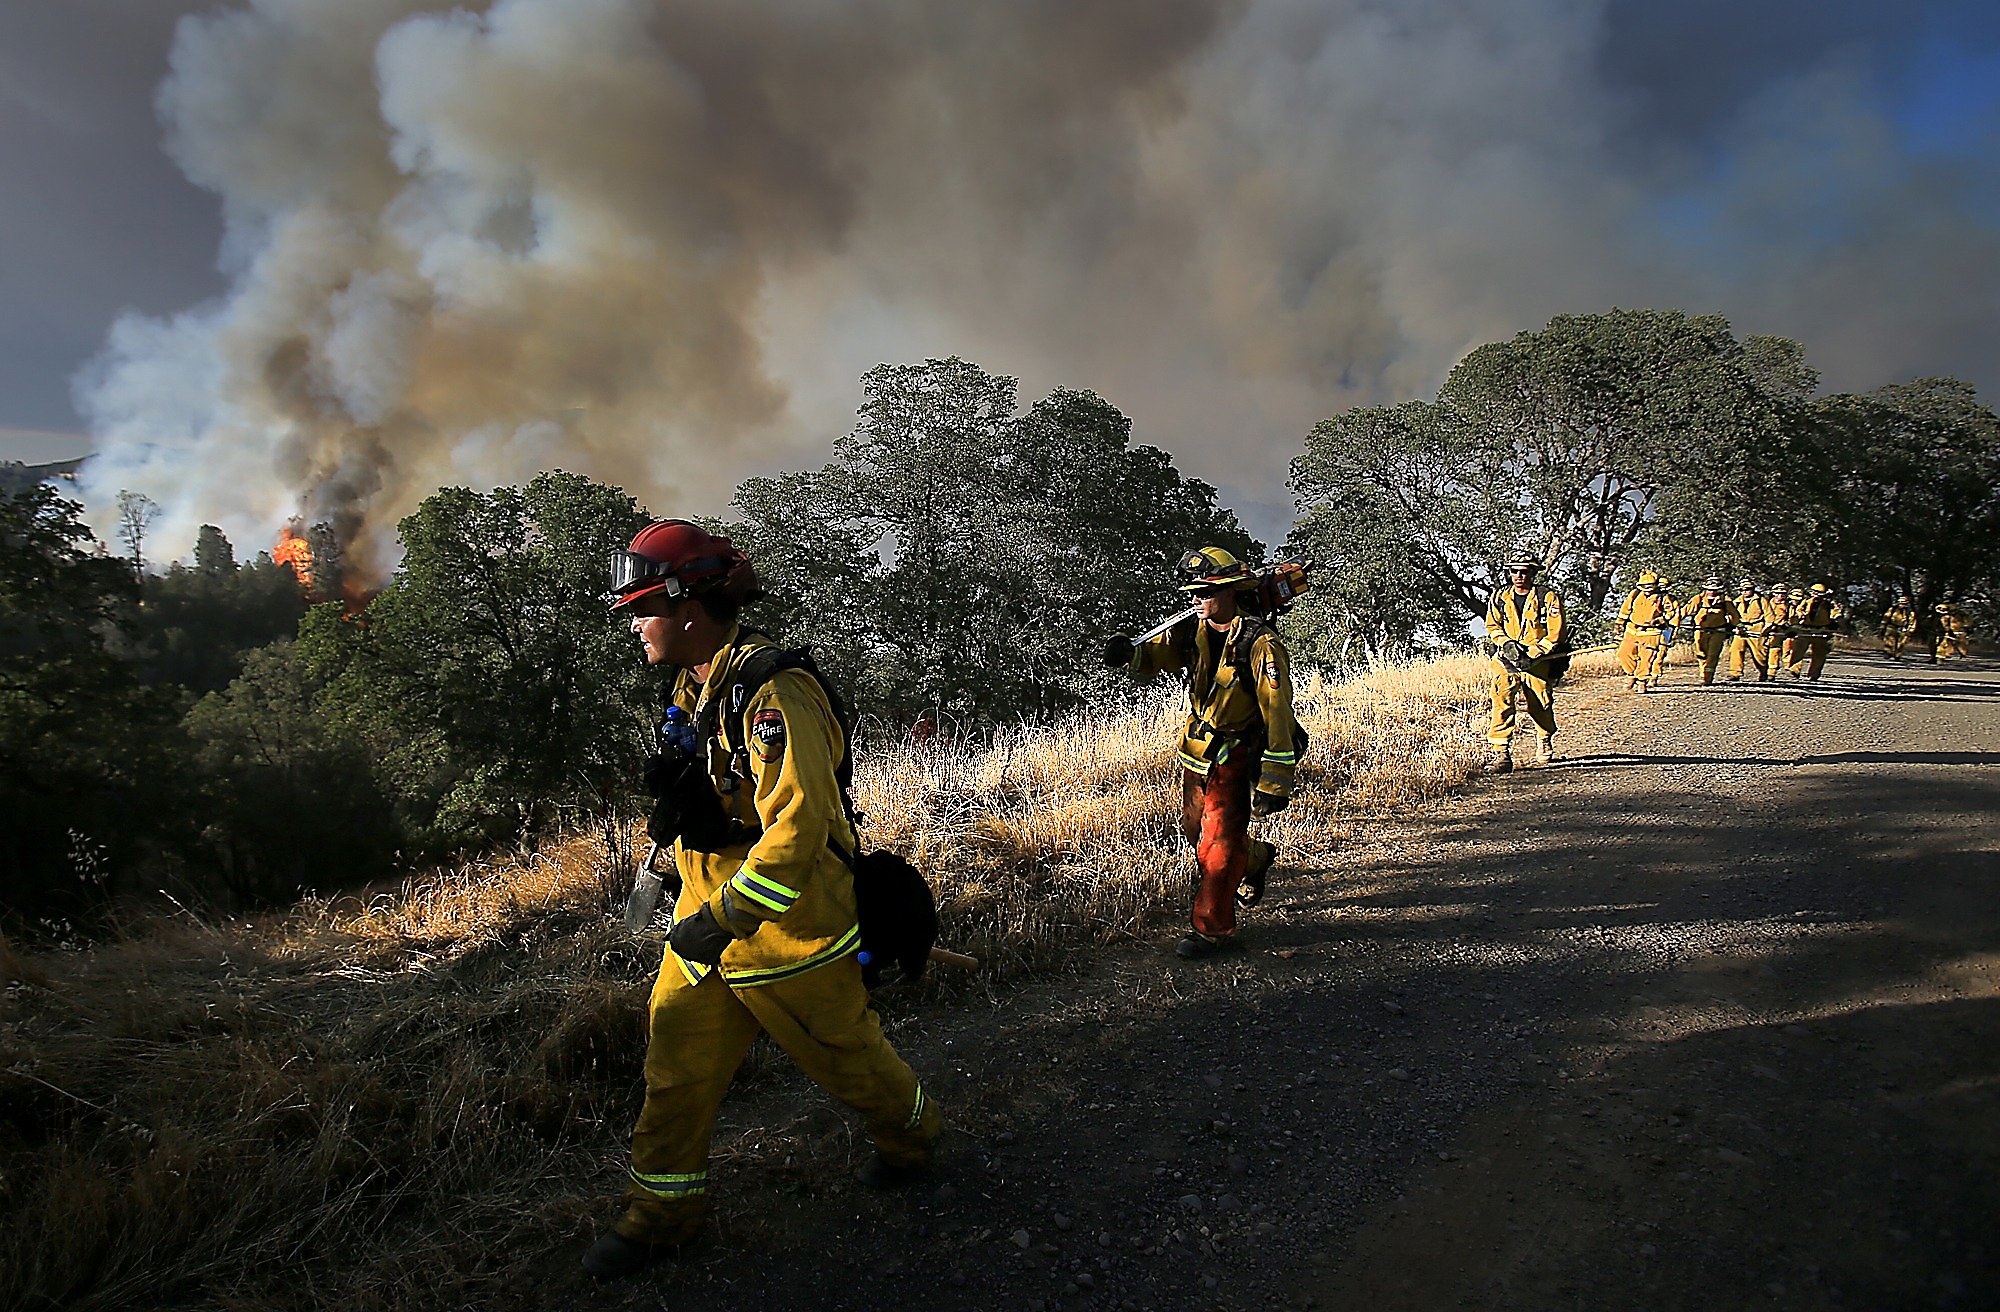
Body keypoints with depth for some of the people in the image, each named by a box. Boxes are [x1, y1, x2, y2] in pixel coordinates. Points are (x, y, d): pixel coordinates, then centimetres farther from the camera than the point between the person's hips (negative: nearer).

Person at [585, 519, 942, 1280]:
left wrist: (721, 919, -28)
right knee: (676, 1060, 11)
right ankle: (663, 1210, 28)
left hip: (788, 925, -8)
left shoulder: (773, 696, -27)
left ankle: (911, 1136, 41)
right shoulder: (695, 687, 5)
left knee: (843, 1053, 14)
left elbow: (797, 826, -32)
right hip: (709, 914, 8)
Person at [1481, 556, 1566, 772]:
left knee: (1541, 709, 9)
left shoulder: (1549, 598, -4)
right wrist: (1506, 643, -9)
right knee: (1501, 700, -20)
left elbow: (1554, 634, -6)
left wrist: (1532, 655, -16)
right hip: (1506, 659, 1)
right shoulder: (1499, 597, 4)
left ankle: (1544, 746, 41)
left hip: (1538, 662, -1)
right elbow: (1492, 626, 11)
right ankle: (1499, 754, -21)